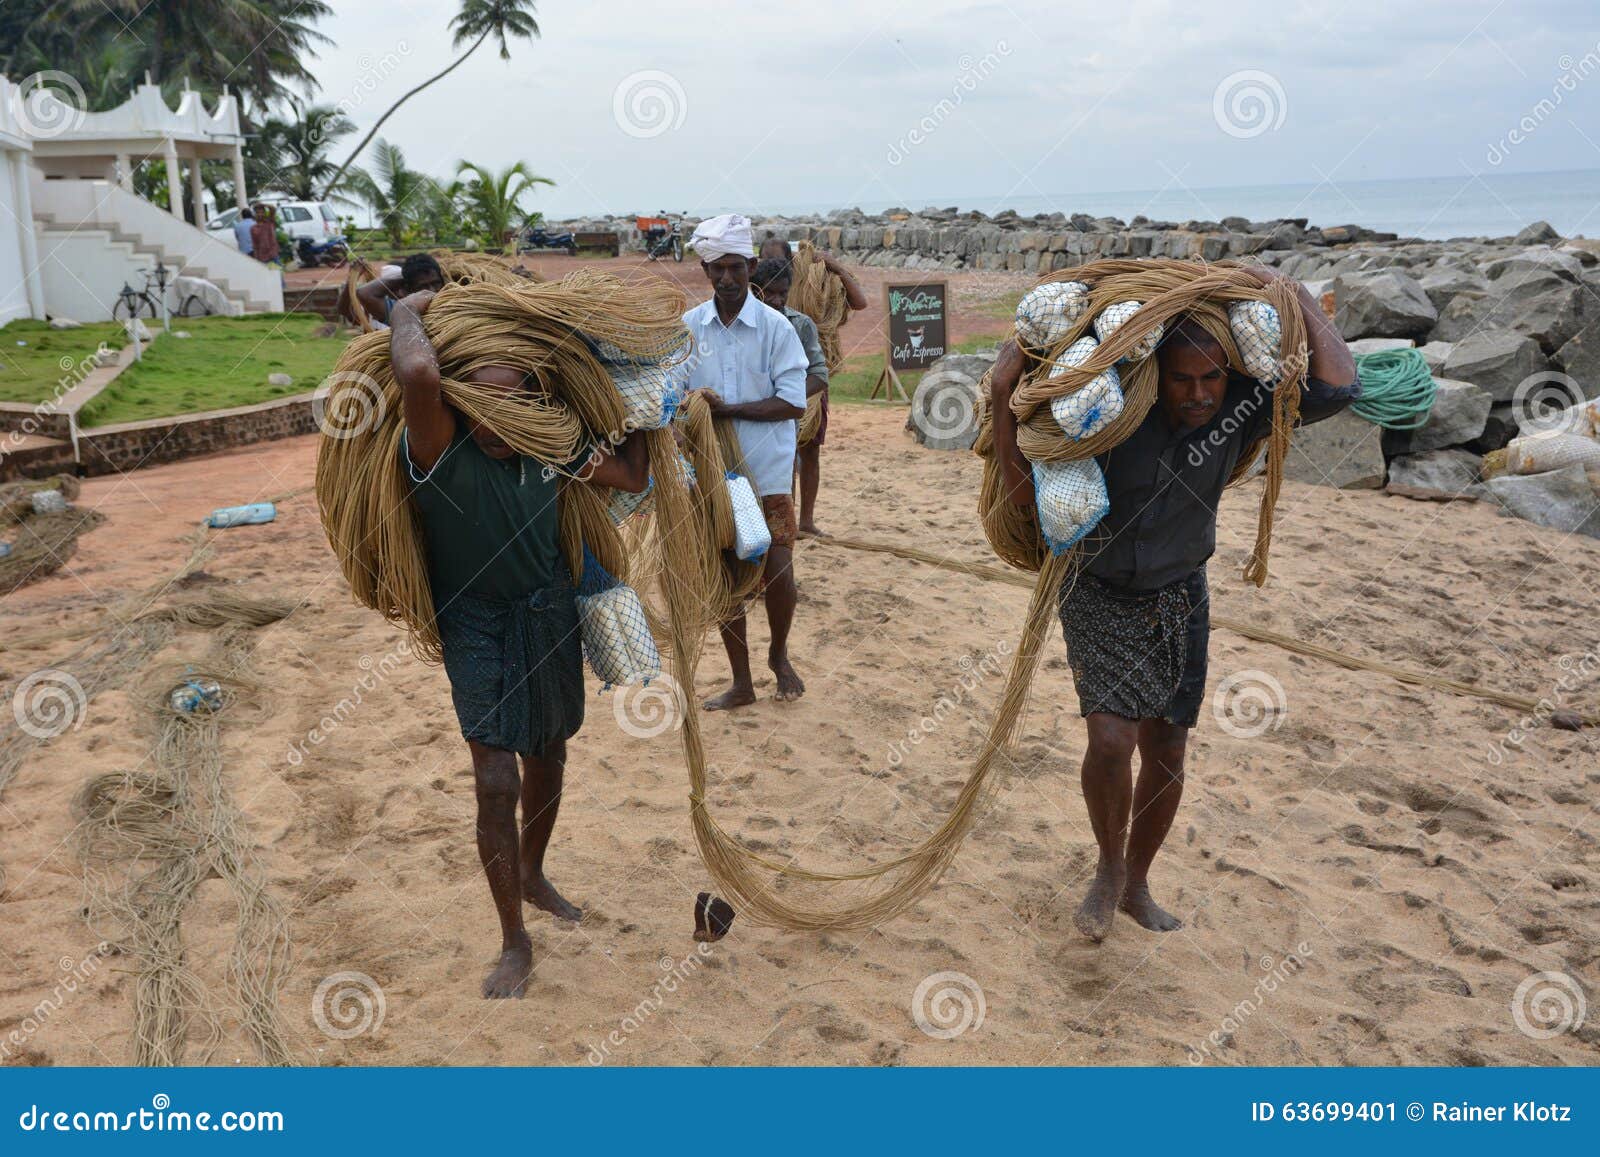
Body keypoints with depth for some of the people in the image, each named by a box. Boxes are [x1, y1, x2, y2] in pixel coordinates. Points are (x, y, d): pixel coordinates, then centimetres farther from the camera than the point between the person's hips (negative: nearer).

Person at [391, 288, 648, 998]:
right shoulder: (442, 450, -23)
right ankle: (514, 944, 7)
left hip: (551, 618, 5)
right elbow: (419, 373, -44)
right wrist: (407, 314, -26)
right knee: (496, 783, -10)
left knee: (547, 762, 20)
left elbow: (634, 477, 7)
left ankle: (533, 875, 47)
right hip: (478, 628, -5)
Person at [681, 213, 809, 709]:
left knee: (777, 572, 0)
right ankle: (741, 681, 23)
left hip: (767, 474, -2)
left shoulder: (775, 327, -6)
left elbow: (793, 403, -12)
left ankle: (779, 655, 30)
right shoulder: (688, 327, 1)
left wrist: (727, 408, -20)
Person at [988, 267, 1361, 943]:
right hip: (1100, 598, -3)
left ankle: (1136, 886, 32)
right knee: (1112, 738, -19)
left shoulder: (1239, 409, -14)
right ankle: (1109, 867, 11)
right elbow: (1023, 495, -17)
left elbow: (1337, 389, -26)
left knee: (1165, 751, 9)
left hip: (1179, 600, 4)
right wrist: (1002, 399, -28)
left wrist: (1295, 295, -18)